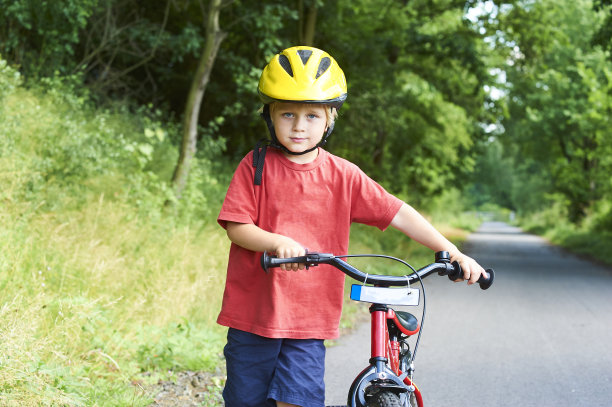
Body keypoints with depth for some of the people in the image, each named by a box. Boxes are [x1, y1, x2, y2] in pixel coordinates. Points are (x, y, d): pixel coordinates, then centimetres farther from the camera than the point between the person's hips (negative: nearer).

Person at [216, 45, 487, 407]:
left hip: (308, 320, 0)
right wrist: (278, 242, -25)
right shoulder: (257, 165, -2)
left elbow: (399, 214, 1)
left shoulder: (343, 176, 1)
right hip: (253, 311, 0)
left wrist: (453, 253, -4)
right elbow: (235, 226, -7)